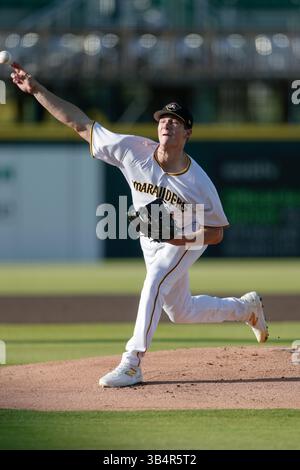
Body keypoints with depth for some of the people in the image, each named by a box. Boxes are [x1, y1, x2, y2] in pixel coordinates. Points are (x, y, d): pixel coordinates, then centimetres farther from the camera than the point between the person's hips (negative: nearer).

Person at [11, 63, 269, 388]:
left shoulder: (198, 183, -29)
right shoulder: (134, 151, -23)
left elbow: (216, 233, -17)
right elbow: (80, 123, -23)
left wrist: (185, 237, -37)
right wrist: (36, 90, -31)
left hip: (188, 242, -5)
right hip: (152, 242, 5)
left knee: (155, 282, -32)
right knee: (180, 311, 18)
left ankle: (132, 364, -32)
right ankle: (246, 308, 44)